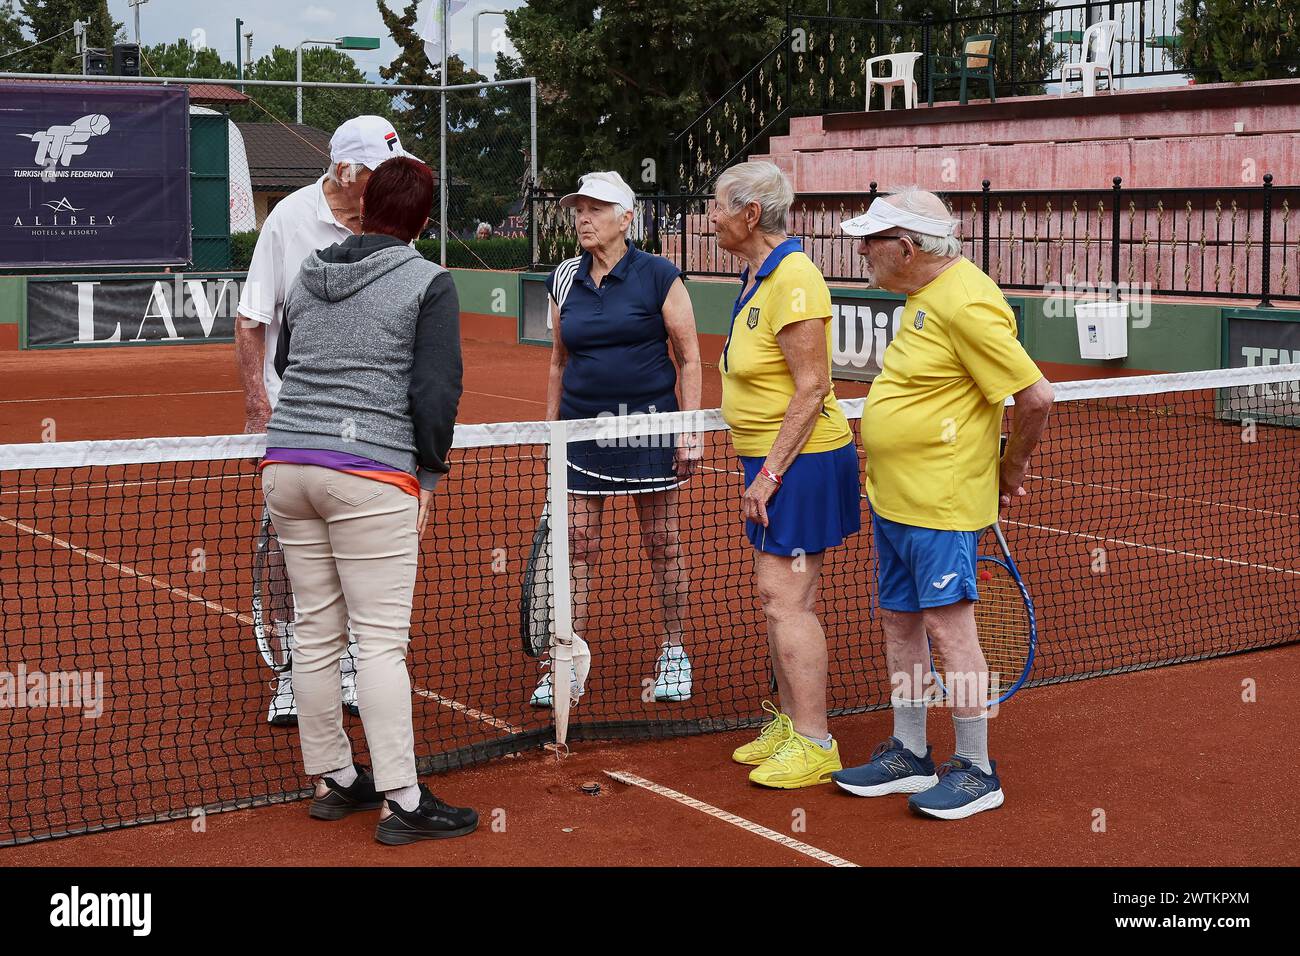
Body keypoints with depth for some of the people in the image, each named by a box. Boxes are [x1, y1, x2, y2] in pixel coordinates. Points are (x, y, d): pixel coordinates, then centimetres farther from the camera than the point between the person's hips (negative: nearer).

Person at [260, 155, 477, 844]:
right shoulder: (429, 283, -3)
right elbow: (435, 391, -9)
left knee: (315, 633, 12)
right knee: (381, 640, -4)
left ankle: (332, 778, 22)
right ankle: (400, 801, -2)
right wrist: (428, 476, 0)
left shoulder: (307, 276, 14)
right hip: (371, 473, -6)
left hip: (286, 462, 6)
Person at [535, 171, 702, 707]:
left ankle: (674, 652, 20)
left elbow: (689, 358, -4)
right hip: (582, 427, 3)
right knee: (577, 547, 1)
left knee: (662, 544, 6)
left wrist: (690, 430, -8)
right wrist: (550, 426, 12)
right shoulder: (564, 280, 7)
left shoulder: (658, 276, -6)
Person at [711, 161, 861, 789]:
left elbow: (812, 387, -22)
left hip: (802, 460, -10)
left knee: (786, 598, -8)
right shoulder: (756, 277, 12)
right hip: (771, 461, 10)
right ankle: (788, 721, 27)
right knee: (776, 595, 15)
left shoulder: (792, 278, -19)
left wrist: (770, 472, -21)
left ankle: (814, 744, -1)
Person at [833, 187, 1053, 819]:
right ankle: (909, 755, 27)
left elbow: (1035, 395, -20)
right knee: (899, 622, 15)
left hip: (941, 506, -10)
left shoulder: (966, 304, -21)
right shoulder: (925, 296, 10)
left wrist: (1013, 467, -7)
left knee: (947, 627, -3)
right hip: (893, 500, 10)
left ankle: (976, 772, 9)